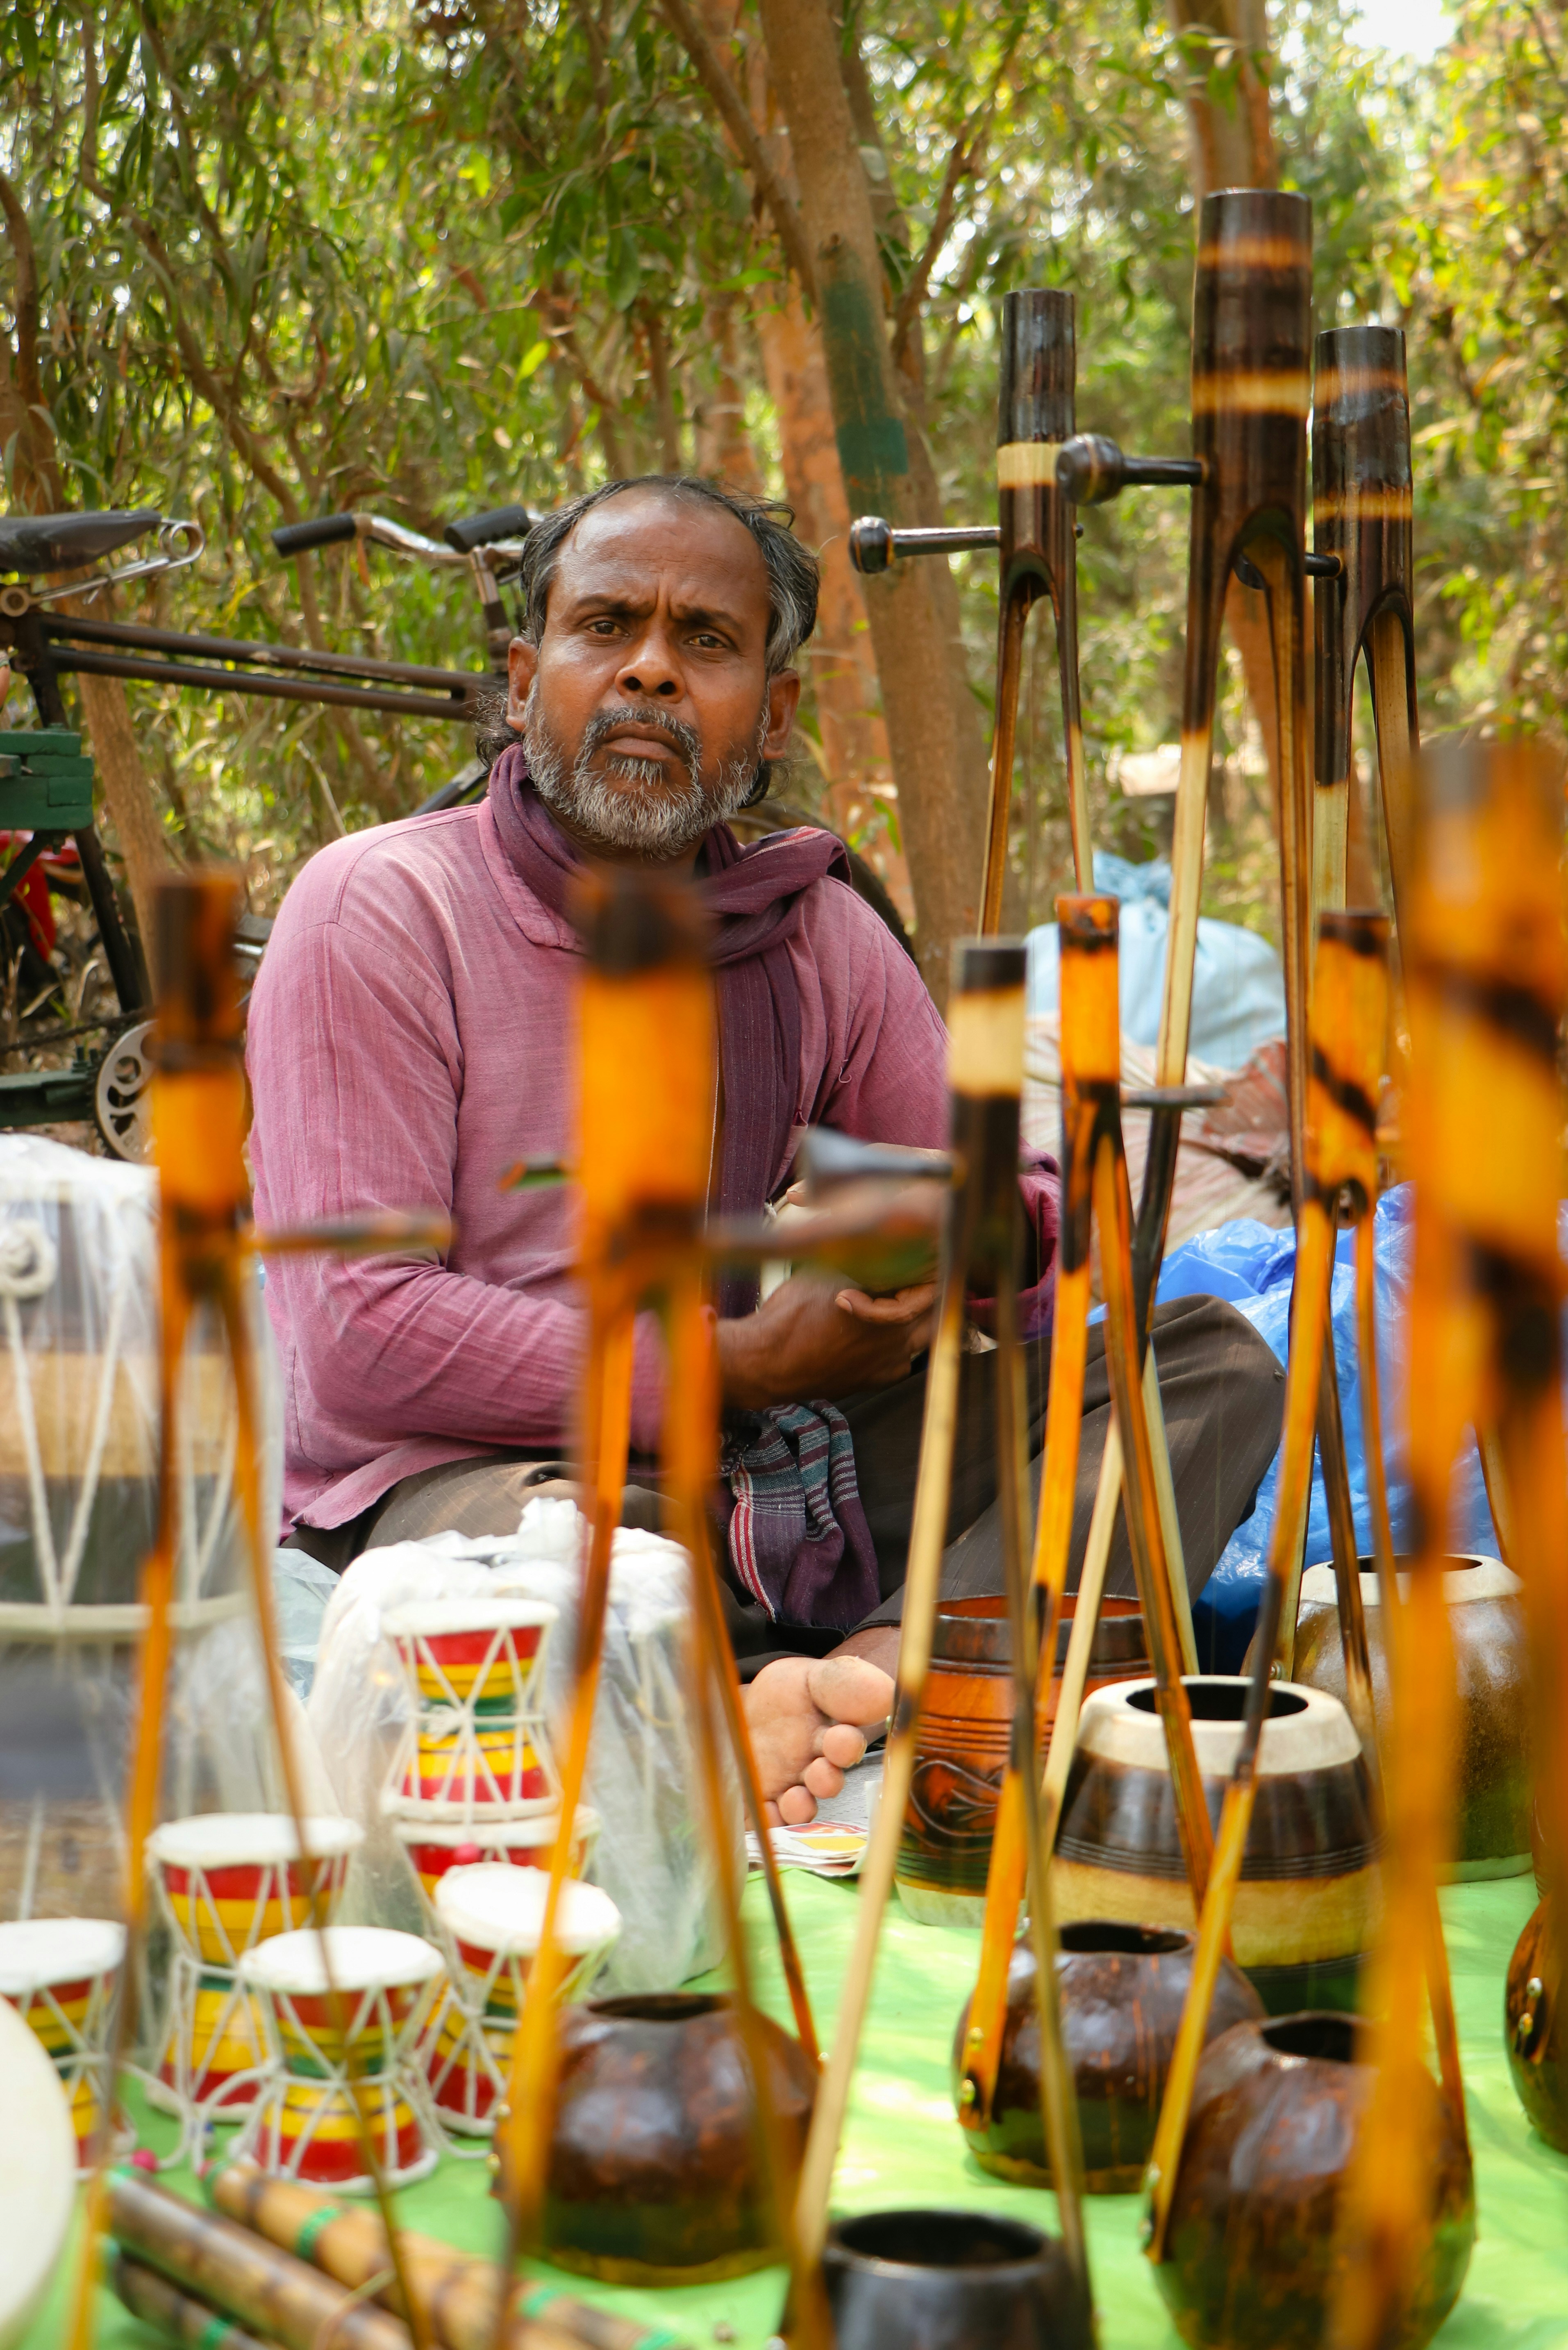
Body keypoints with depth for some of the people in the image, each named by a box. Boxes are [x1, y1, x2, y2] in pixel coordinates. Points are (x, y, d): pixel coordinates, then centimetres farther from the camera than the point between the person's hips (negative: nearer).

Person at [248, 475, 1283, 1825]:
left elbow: (1039, 1217, 11)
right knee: (558, 1552, -43)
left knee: (1214, 1361, -9)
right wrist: (742, 1363, -14)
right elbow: (356, 1344, -15)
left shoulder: (815, 935, 11)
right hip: (452, 1480, -6)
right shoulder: (380, 909, -6)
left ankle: (877, 1673, -32)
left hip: (761, 1471, 7)